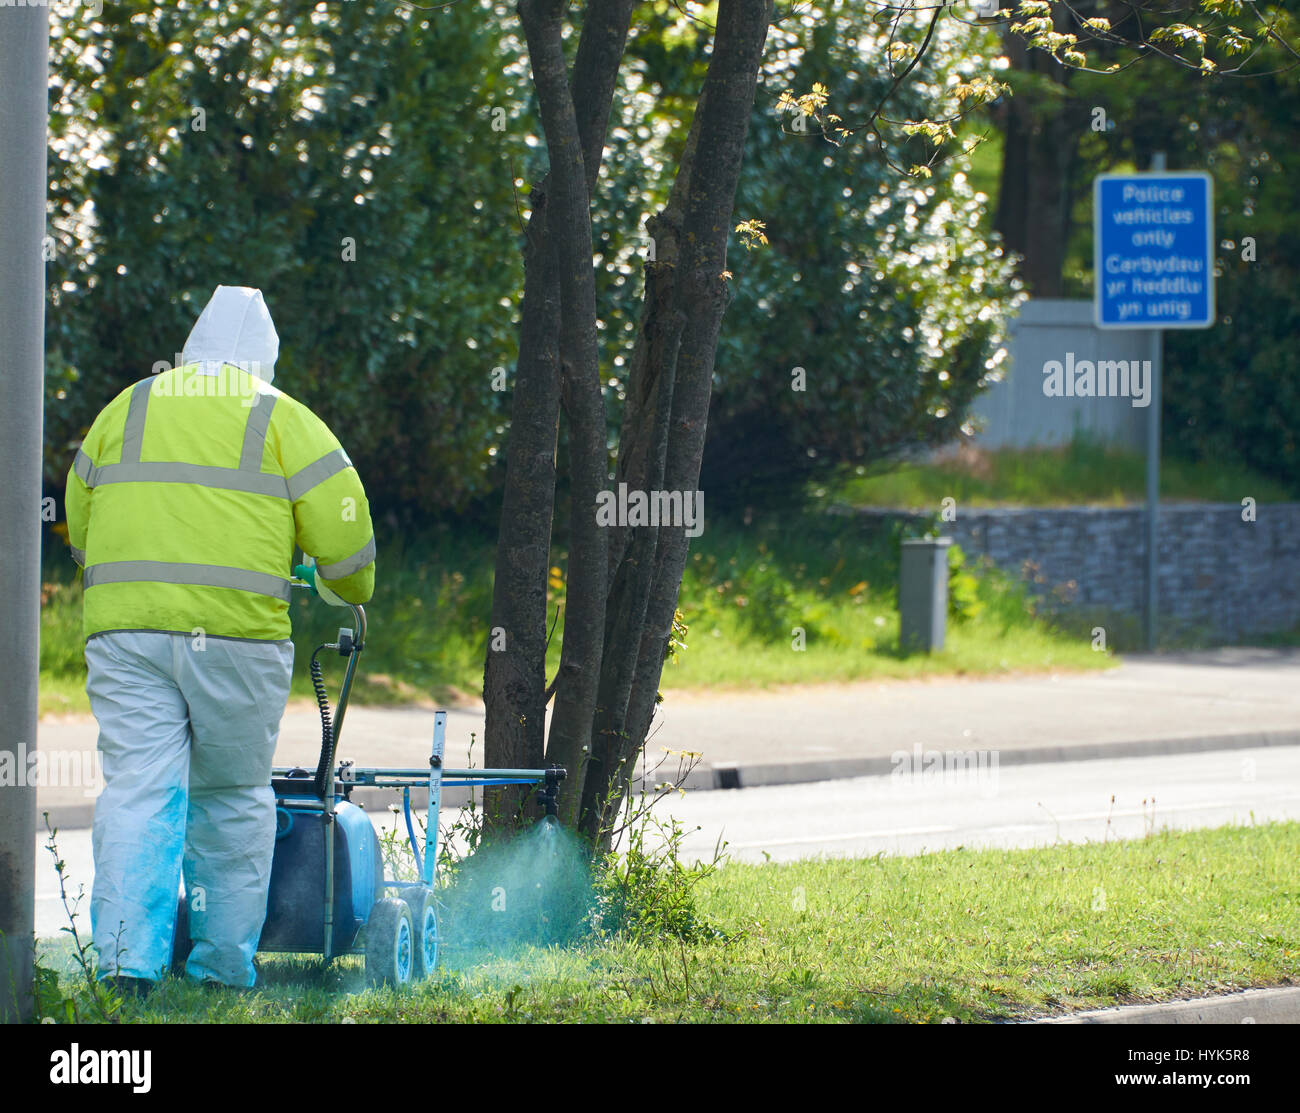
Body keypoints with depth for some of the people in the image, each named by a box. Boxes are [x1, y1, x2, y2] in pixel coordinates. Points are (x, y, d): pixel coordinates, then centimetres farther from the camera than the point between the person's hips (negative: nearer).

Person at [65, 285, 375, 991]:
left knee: (137, 787, -3)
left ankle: (128, 953, -16)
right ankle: (224, 964, 12)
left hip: (125, 627, 2)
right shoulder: (281, 418, 7)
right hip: (237, 633, -2)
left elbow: (79, 528, 22)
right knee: (233, 797, 10)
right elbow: (340, 526, 2)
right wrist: (347, 591, 22)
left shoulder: (126, 408, 17)